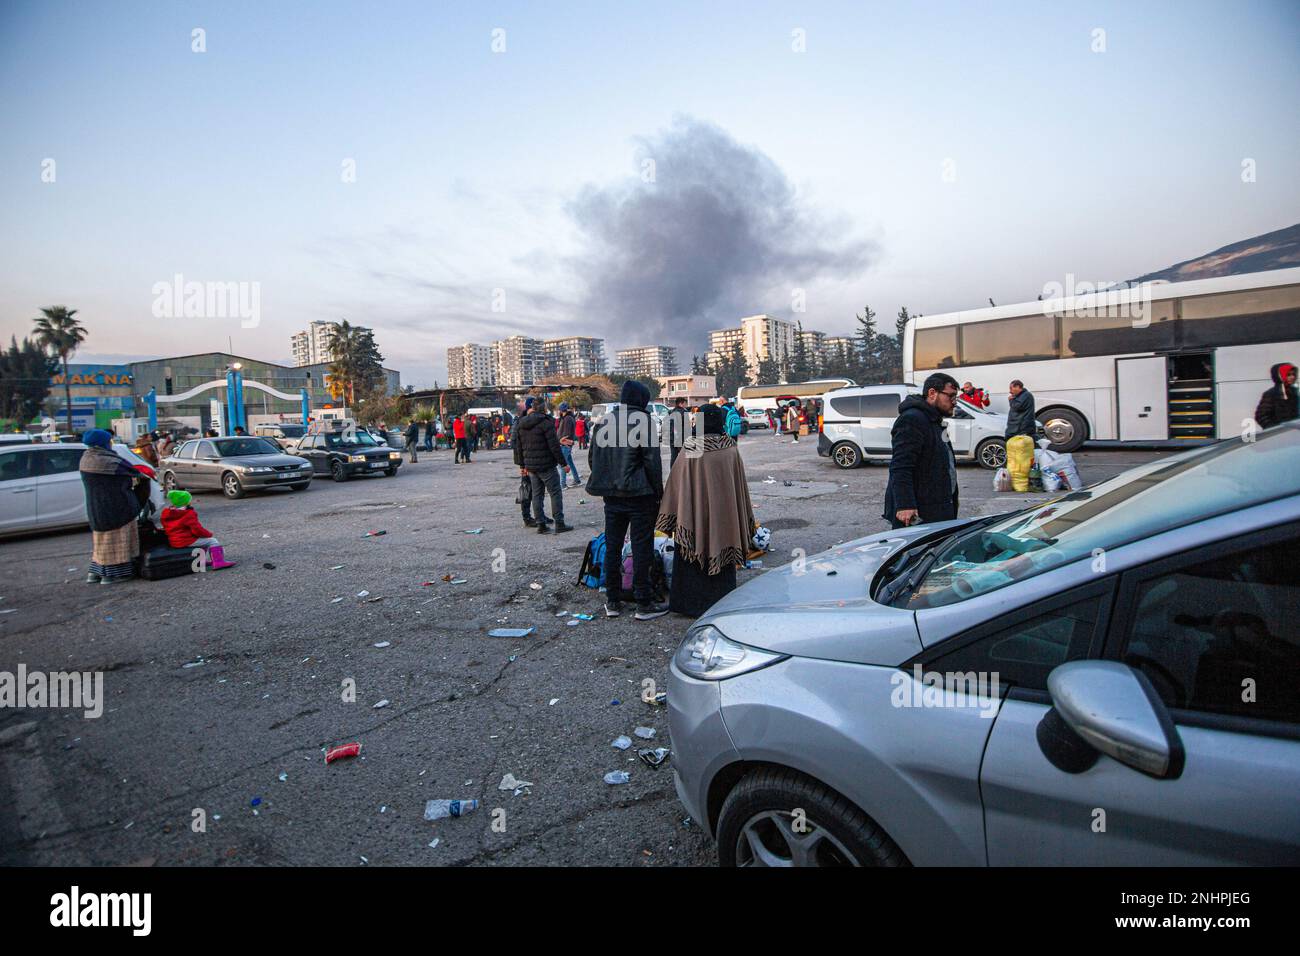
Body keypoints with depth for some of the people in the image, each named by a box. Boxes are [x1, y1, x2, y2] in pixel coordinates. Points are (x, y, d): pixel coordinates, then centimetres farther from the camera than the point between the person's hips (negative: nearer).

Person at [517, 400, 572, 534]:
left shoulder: (522, 425, 10)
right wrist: (563, 462, -11)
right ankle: (559, 523, 1)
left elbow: (520, 446, 16)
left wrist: (524, 465, 23)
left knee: (537, 494, 11)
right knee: (556, 492, 1)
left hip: (531, 466, 7)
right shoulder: (545, 422, -14)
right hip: (546, 466, -7)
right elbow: (554, 446, -17)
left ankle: (541, 524, 12)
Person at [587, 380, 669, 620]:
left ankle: (612, 602, 19)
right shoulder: (643, 419, -9)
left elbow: (593, 458, 11)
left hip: (611, 495, 5)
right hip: (640, 494, -5)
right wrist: (658, 492, -4)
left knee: (612, 547, 12)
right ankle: (644, 604, 7)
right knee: (642, 548, 1)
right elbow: (652, 459, -11)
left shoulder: (605, 420, 8)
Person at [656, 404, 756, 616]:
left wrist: (671, 518, -1)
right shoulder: (731, 449, -4)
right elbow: (740, 484, 4)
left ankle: (693, 604, 16)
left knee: (694, 557, 10)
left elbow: (677, 485, -10)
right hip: (724, 513, 3)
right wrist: (746, 518, 15)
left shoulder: (690, 449, -13)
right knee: (721, 550, 15)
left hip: (695, 511, -3)